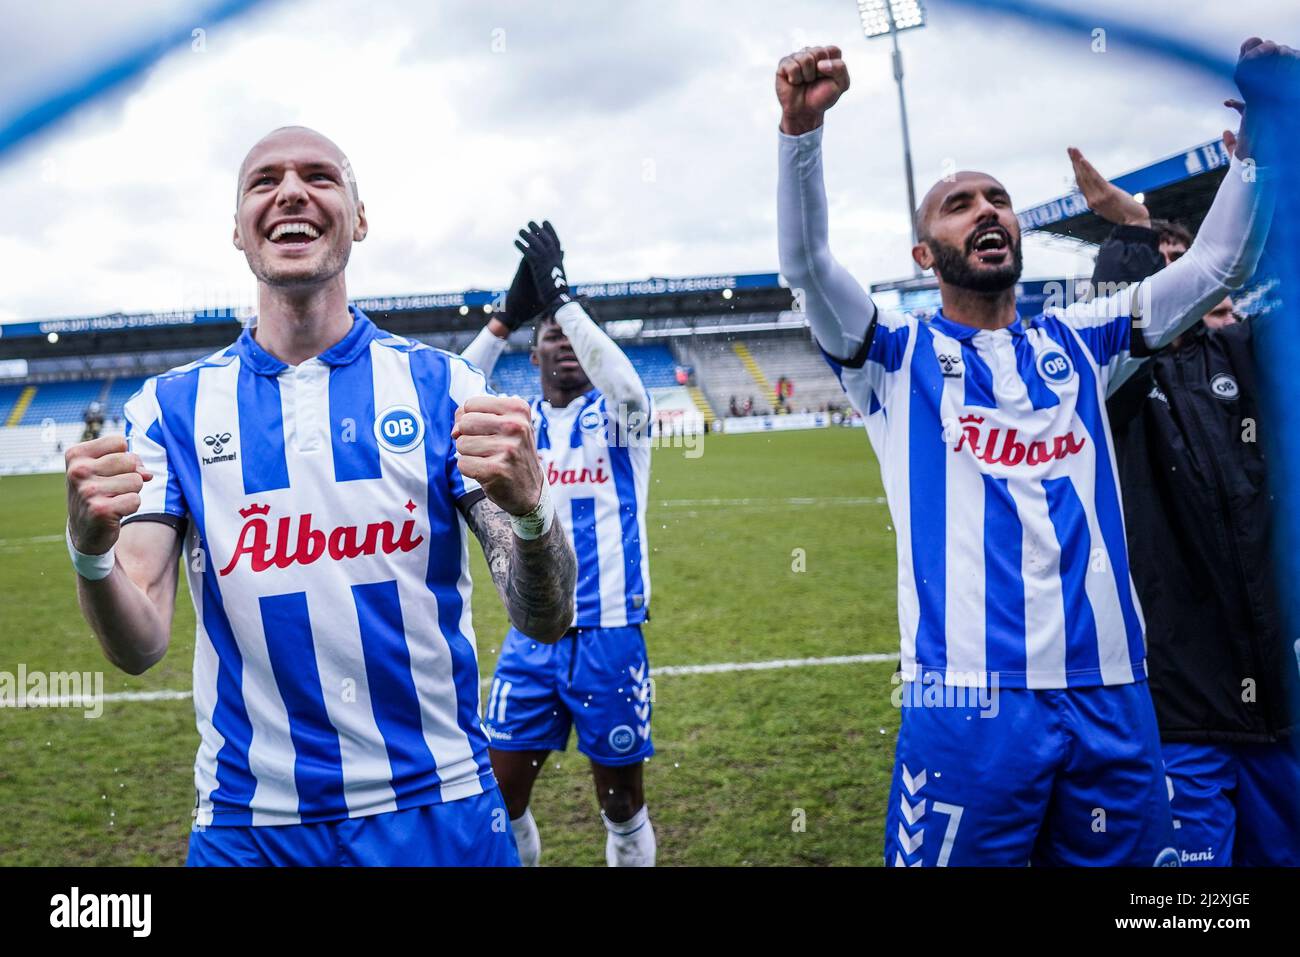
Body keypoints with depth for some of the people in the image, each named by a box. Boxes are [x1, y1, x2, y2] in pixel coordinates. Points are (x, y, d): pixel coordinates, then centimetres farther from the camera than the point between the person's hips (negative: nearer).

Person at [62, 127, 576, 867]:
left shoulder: (442, 385, -5)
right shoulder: (171, 406, -1)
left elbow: (545, 622, -11)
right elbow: (141, 647, -6)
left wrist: (529, 509, -32)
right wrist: (92, 550, -27)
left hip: (439, 811, -1)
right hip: (247, 824, 1)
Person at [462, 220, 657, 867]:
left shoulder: (616, 418, 0)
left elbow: (628, 389, -24)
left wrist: (560, 296, -24)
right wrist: (508, 315, -20)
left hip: (609, 637, -2)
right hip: (531, 640, 2)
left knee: (622, 805, 10)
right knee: (501, 799, 5)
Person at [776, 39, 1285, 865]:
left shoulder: (1079, 346, 16)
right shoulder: (899, 358, 5)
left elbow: (1217, 264, 17)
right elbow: (807, 265, -9)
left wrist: (1261, 137, 6)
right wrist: (803, 127, -23)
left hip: (1111, 694, 4)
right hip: (970, 701, -4)